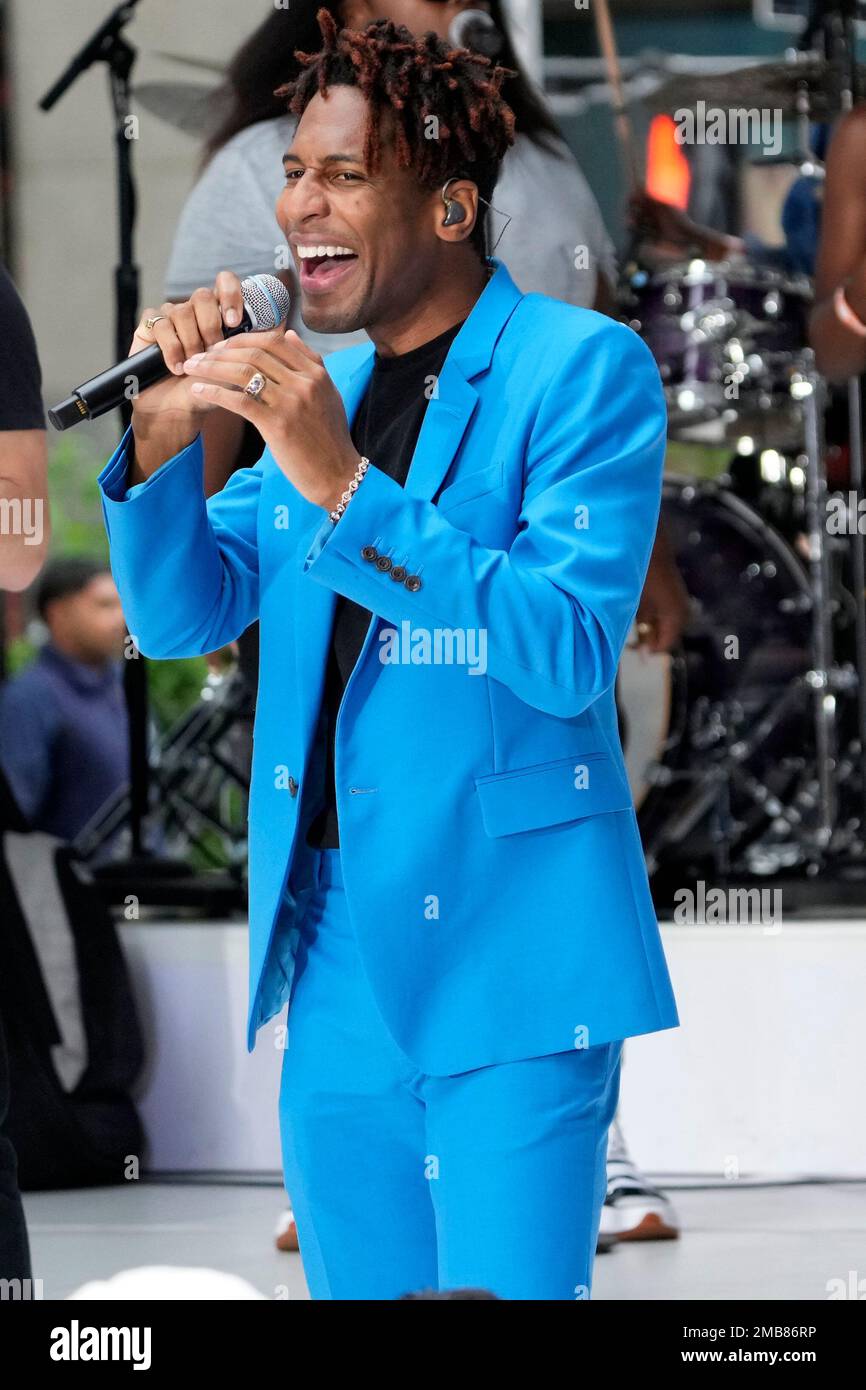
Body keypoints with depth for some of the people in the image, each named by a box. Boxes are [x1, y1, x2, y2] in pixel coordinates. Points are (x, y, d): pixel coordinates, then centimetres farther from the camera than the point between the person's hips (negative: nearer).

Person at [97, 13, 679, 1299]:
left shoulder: (584, 369, -7)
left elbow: (572, 649, -18)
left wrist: (345, 488, -25)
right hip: (333, 956, 7)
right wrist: (162, 440, -7)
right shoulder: (316, 386, 14)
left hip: (503, 961, -7)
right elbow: (182, 616, 12)